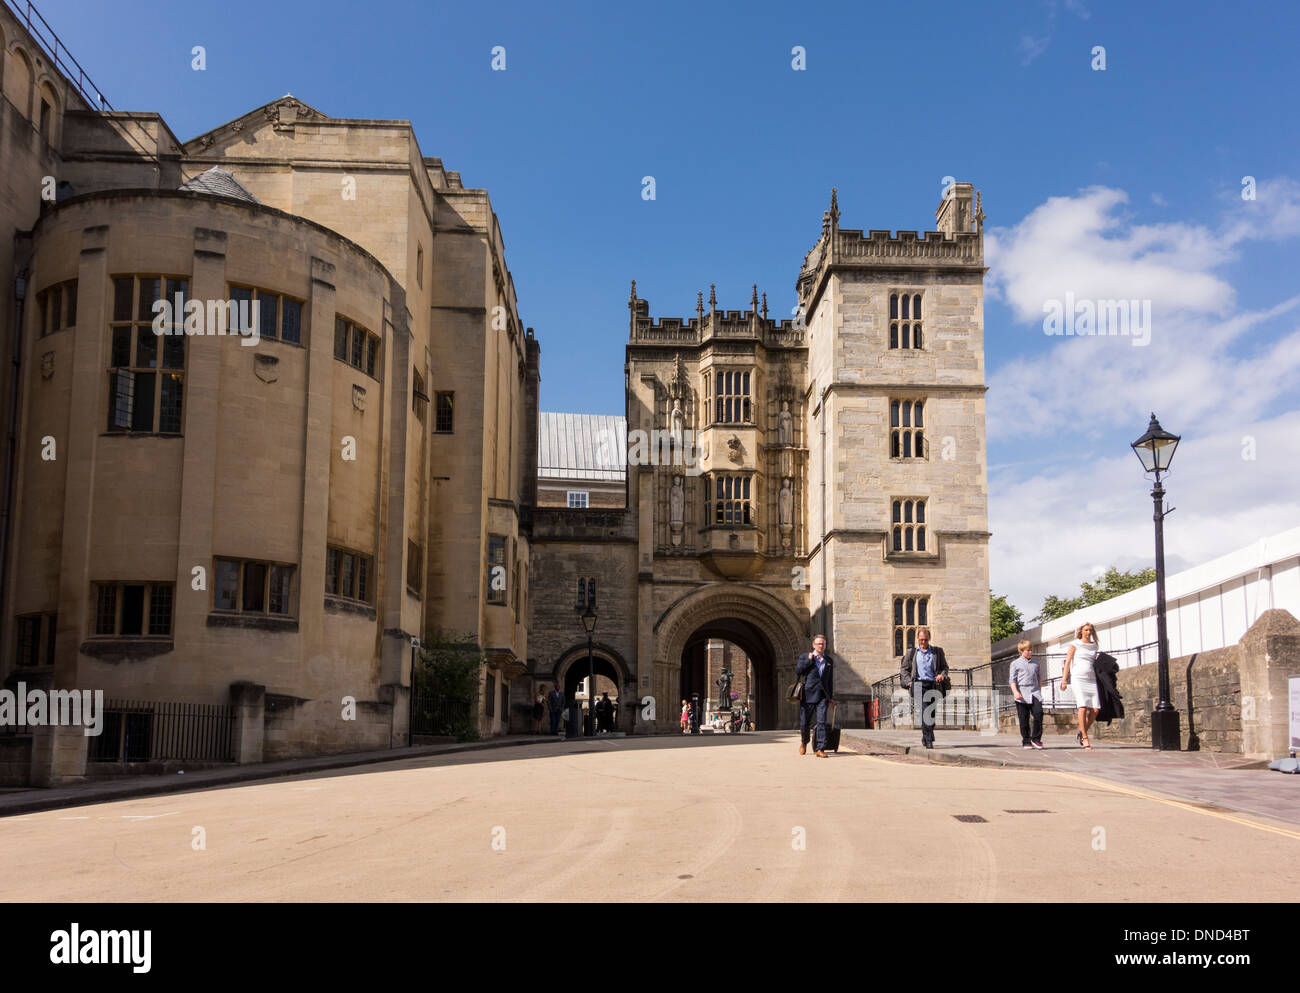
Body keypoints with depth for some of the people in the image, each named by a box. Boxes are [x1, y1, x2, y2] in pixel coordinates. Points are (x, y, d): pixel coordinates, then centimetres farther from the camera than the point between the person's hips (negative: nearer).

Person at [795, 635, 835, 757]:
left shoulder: (829, 661, 15)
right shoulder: (805, 656, 7)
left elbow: (830, 681, 19)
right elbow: (797, 671, -3)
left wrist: (831, 697, 16)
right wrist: (809, 660, -8)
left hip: (822, 696, 1)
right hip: (808, 695, -1)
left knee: (821, 722, -11)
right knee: (804, 723, 4)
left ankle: (820, 749, -11)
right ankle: (804, 742, 32)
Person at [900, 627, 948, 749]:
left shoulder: (937, 651, 14)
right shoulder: (911, 652, 13)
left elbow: (945, 666, 18)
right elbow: (905, 669, 16)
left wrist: (942, 675, -3)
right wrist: (909, 682, 1)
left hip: (933, 685, 2)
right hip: (918, 684, -2)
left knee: (932, 714, 3)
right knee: (924, 712, -17)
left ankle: (925, 738, 21)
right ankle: (929, 740, -22)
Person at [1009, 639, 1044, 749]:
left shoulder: (1035, 664, 17)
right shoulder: (1015, 664, 5)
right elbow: (1013, 680, 0)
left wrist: (1040, 691, 20)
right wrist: (1015, 692, -13)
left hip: (1035, 693, 3)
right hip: (1022, 695, -3)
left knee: (1038, 713, -13)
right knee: (1024, 719, -1)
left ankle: (1036, 738, -1)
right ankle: (1026, 741, 9)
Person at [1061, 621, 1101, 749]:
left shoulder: (1095, 646, 17)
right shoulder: (1075, 644, 5)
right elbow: (1068, 662, 2)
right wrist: (1064, 680, -5)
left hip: (1091, 679, 4)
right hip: (1078, 678, -4)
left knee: (1095, 709, -7)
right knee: (1083, 707, -14)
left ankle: (1082, 732, 12)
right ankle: (1085, 738, -9)